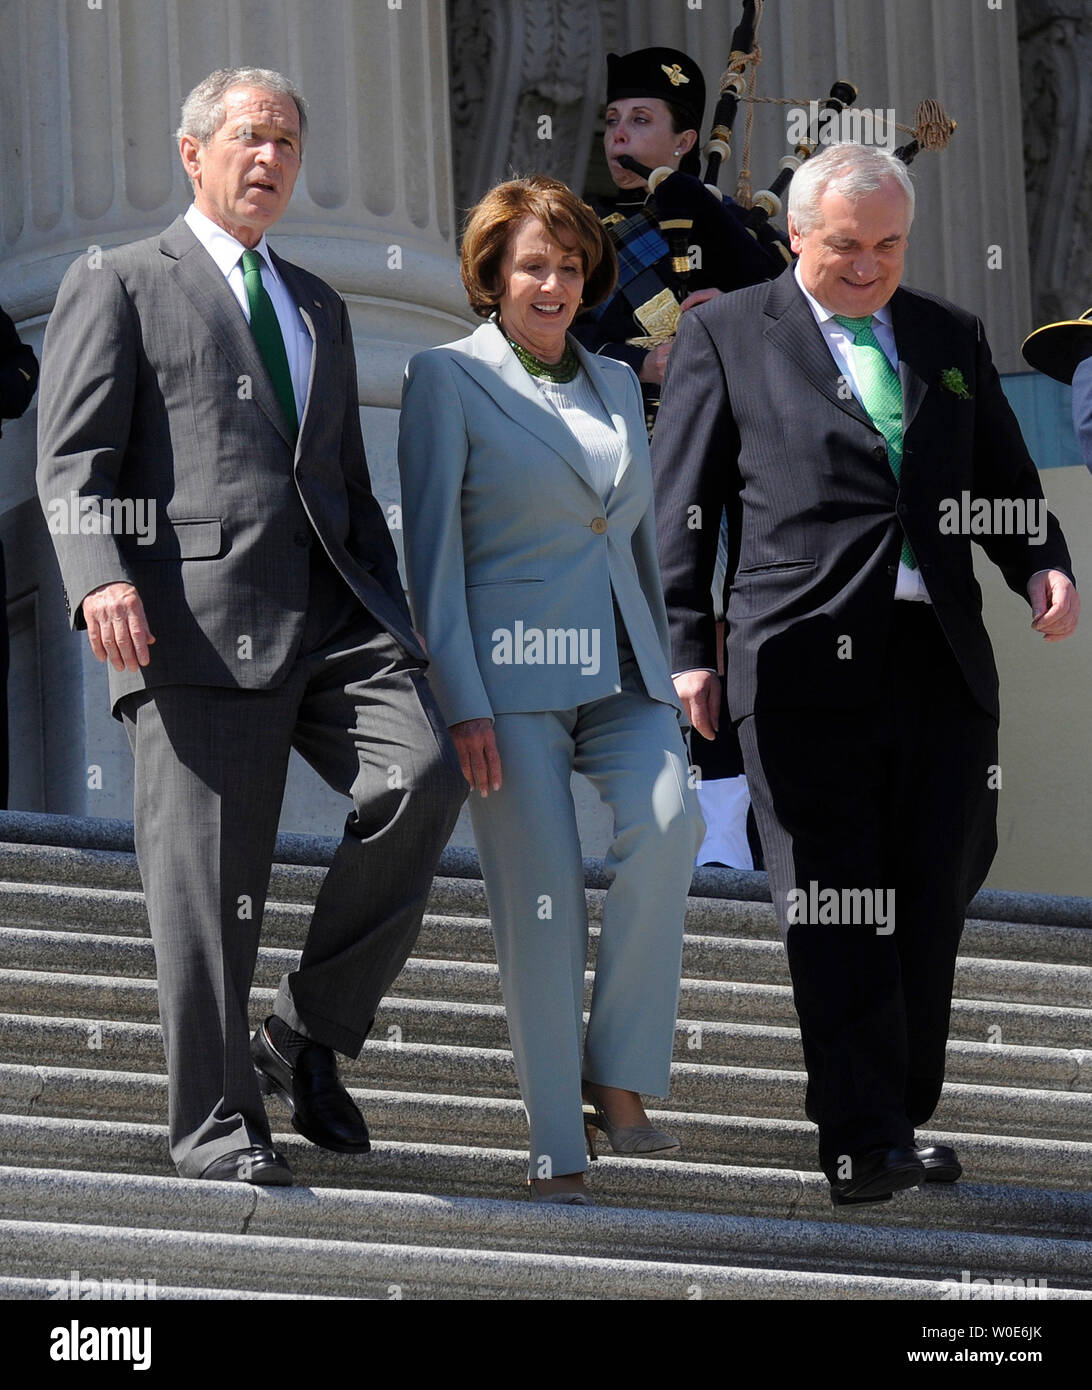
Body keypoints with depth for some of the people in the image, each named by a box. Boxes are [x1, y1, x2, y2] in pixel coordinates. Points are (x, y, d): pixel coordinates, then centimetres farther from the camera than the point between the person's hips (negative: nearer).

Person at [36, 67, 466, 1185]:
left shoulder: (318, 307, 28)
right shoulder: (118, 286, 10)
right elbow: (73, 456, 0)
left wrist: (393, 623, 17)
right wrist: (99, 578, -18)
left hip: (331, 612, 5)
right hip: (196, 619, -5)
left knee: (423, 774, -18)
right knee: (204, 882, -6)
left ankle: (308, 1034, -4)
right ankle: (215, 1124, 4)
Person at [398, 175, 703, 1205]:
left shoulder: (615, 386, 17)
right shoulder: (448, 379, 1)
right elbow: (430, 546, -4)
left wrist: (664, 675, 19)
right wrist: (462, 704, -12)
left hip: (616, 674, 4)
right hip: (509, 673, -4)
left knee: (666, 819, -24)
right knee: (540, 901, -9)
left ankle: (620, 1082, -17)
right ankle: (555, 1148, -1)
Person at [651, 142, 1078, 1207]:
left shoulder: (950, 339, 18)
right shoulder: (725, 336, 8)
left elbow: (1004, 481, 21)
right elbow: (677, 506, 5)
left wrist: (1043, 564, 0)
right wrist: (685, 647, -4)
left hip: (943, 664, 4)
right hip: (803, 663, -4)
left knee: (930, 901, 3)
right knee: (833, 911, -9)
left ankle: (899, 1125, 13)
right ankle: (862, 1144, -11)